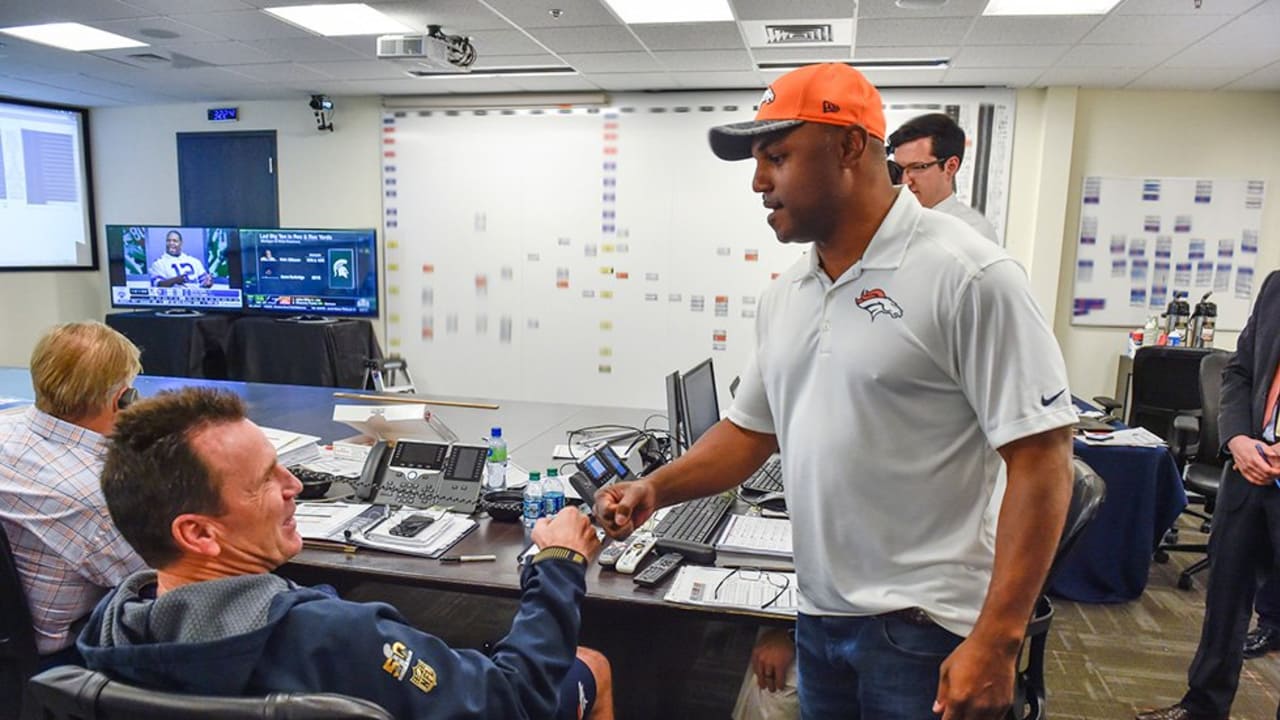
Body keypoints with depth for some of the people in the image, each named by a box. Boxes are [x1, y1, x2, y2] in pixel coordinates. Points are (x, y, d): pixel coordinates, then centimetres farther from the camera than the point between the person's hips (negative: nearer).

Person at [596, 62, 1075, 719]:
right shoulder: (785, 295, 6)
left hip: (921, 630, -6)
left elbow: (1040, 461, -15)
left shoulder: (965, 275, -14)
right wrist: (655, 488, -1)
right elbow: (750, 430, 14)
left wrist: (997, 641, -18)